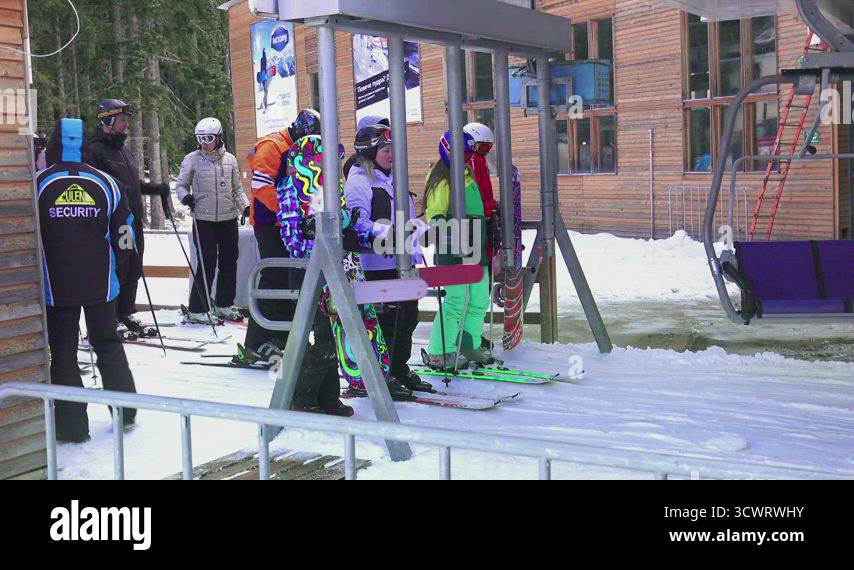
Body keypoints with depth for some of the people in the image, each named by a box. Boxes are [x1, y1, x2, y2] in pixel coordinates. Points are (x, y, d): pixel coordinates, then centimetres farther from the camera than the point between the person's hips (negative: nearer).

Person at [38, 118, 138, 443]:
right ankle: (125, 413, 22)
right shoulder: (104, 182, -2)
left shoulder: (39, 183, -7)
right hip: (101, 283, 2)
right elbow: (124, 233, 2)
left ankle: (72, 426, 9)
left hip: (56, 286, -2)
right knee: (108, 343, 18)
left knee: (62, 352, 7)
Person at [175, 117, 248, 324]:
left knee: (229, 261, 10)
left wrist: (246, 207, 1)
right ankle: (197, 310, 0)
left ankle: (224, 304, 25)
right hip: (204, 219, -4)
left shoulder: (229, 159, 7)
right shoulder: (192, 159, 0)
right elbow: (181, 185, 6)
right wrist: (185, 196, -14)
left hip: (228, 218, 4)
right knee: (207, 263, -7)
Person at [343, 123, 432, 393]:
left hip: (404, 261, 9)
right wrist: (386, 233, -30)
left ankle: (400, 367, 27)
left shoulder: (393, 177, 18)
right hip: (379, 264, -9)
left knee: (409, 314, 13)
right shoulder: (358, 181, -10)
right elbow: (358, 222, -19)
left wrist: (415, 251, 23)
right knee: (388, 319, -4)